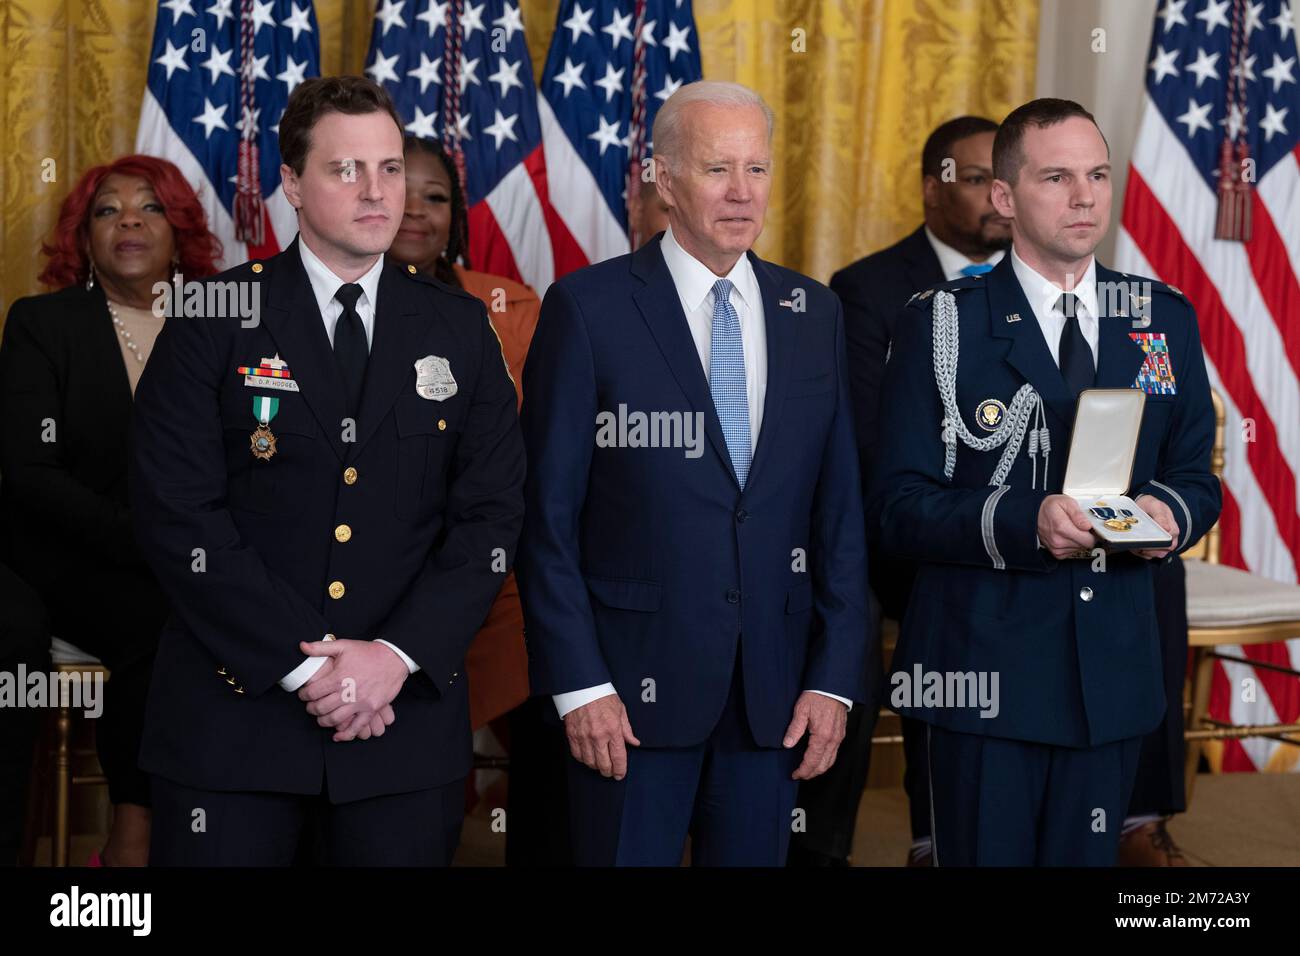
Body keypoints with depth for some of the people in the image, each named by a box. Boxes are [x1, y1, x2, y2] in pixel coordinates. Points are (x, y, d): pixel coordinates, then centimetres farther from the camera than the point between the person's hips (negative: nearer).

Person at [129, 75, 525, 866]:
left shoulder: (460, 329, 7)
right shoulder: (214, 320, 0)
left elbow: (491, 513, 2)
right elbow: (178, 512, -8)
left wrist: (398, 655, -10)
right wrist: (301, 664, -13)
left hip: (409, 714, 2)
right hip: (234, 714, -2)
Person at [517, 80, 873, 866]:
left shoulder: (814, 314, 8)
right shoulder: (588, 308, -4)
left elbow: (842, 507, 8)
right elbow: (548, 514, -5)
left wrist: (835, 678, 2)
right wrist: (579, 683, -10)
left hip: (775, 686, 3)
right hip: (634, 684, -3)